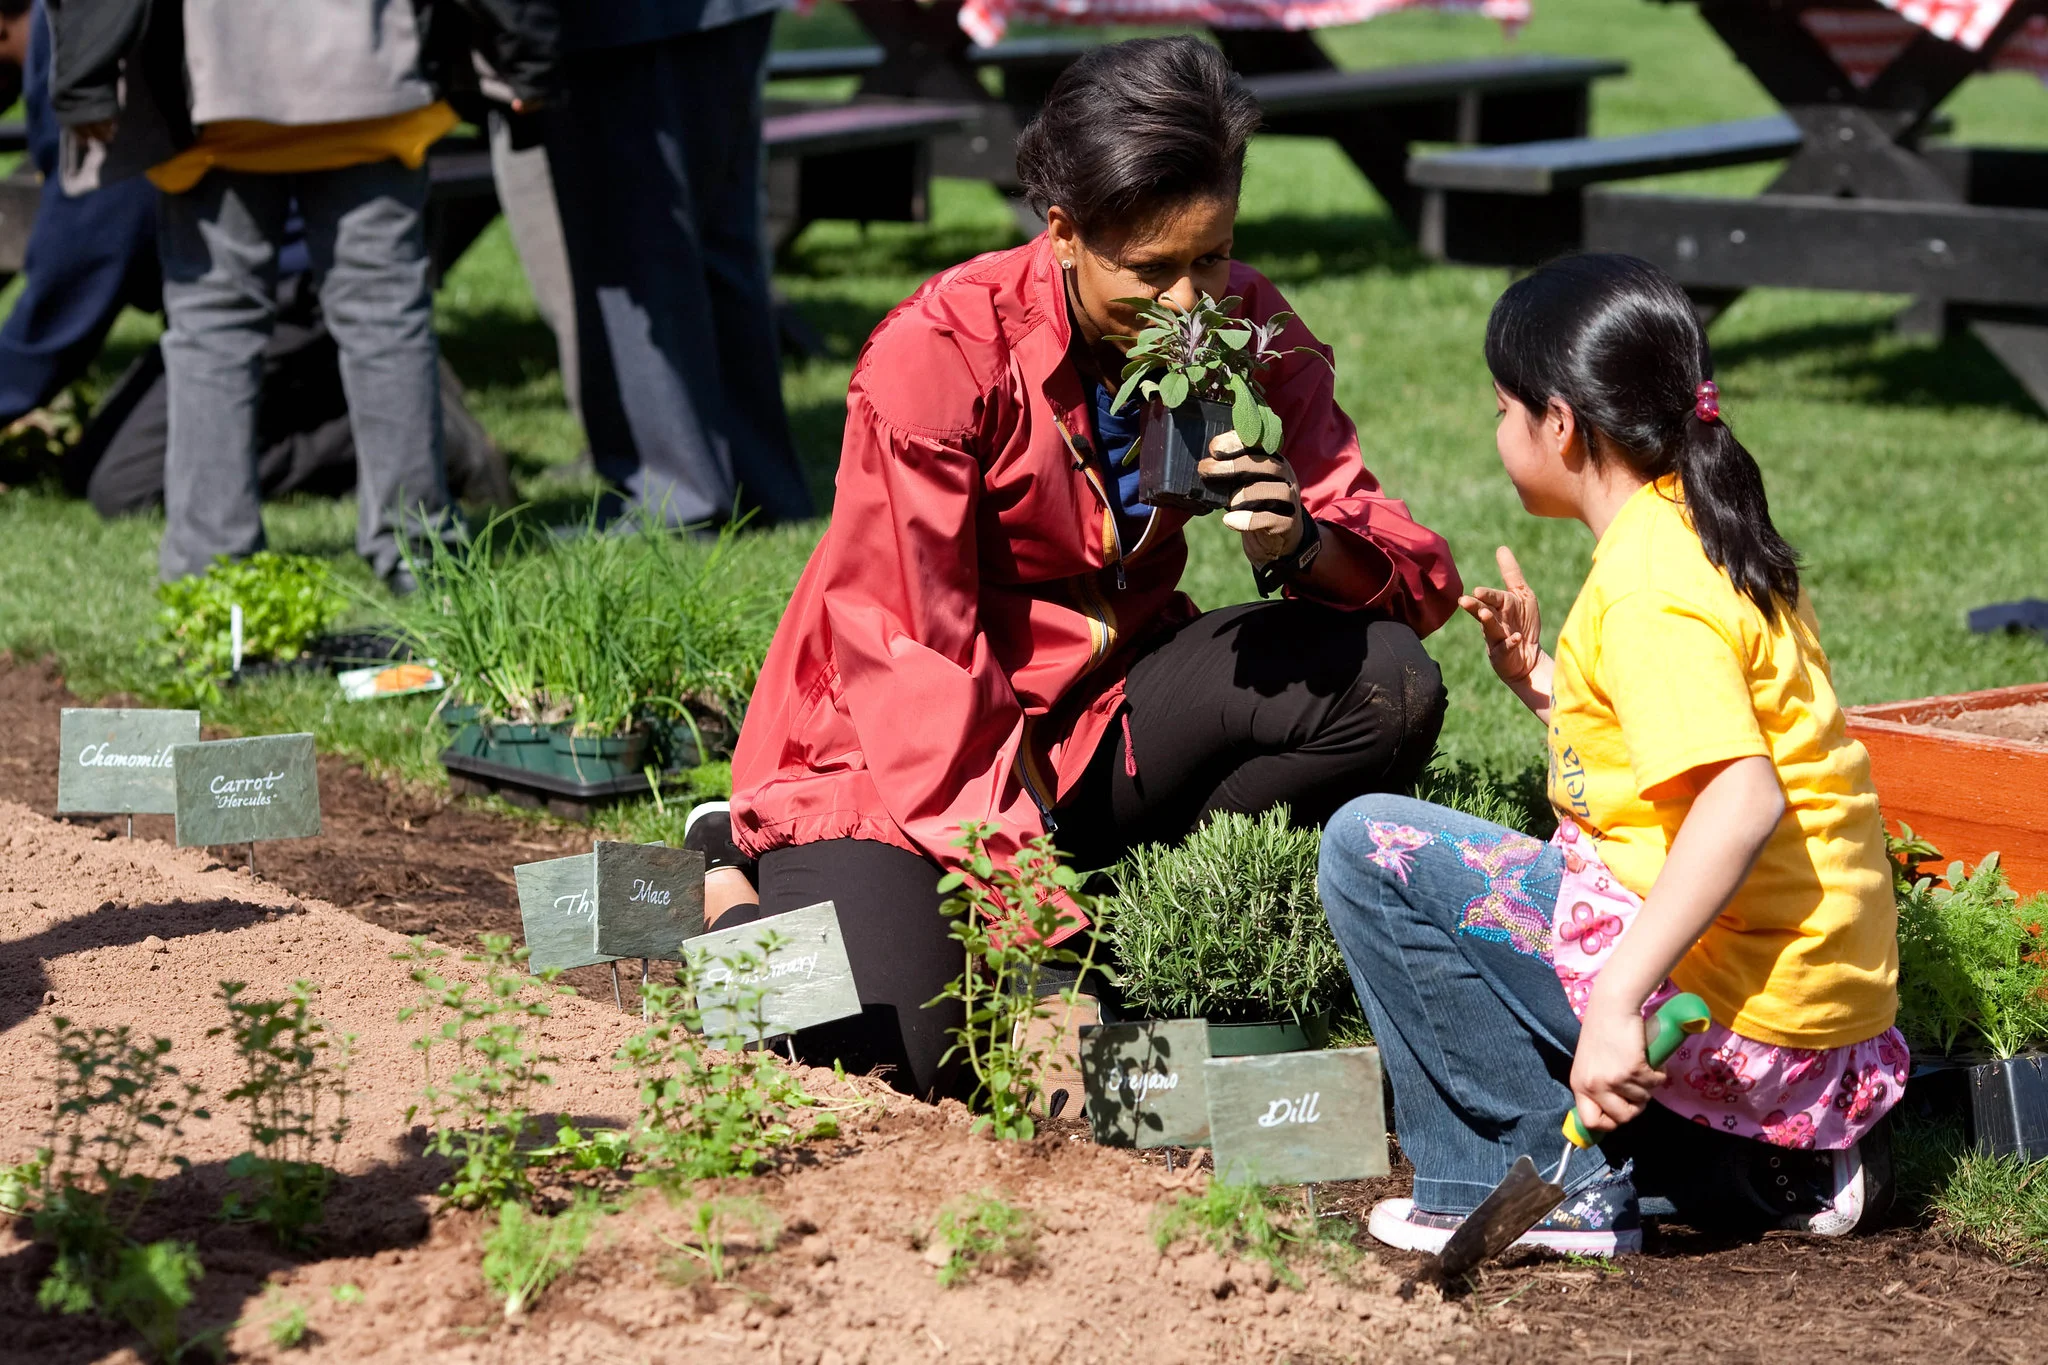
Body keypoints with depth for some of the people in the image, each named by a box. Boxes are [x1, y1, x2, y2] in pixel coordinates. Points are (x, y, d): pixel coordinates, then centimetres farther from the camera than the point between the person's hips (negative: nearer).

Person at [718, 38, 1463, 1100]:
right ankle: (742, 894, 7)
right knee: (901, 1044, -27)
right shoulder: (941, 349, -22)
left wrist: (1302, 542, -33)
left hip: (1094, 714, 5)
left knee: (1385, 687, -17)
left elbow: (1419, 575, -9)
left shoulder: (1243, 328, -8)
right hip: (895, 742, -5)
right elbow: (909, 656, -22)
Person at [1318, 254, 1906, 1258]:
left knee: (1371, 847, -9)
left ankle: (1552, 1187, -6)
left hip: (1735, 1009, -10)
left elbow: (1744, 799, -29)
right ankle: (1797, 1164, 16)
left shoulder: (1646, 591, -17)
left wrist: (1617, 1001, -34)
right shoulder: (1707, 535, 12)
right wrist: (1542, 679, 13)